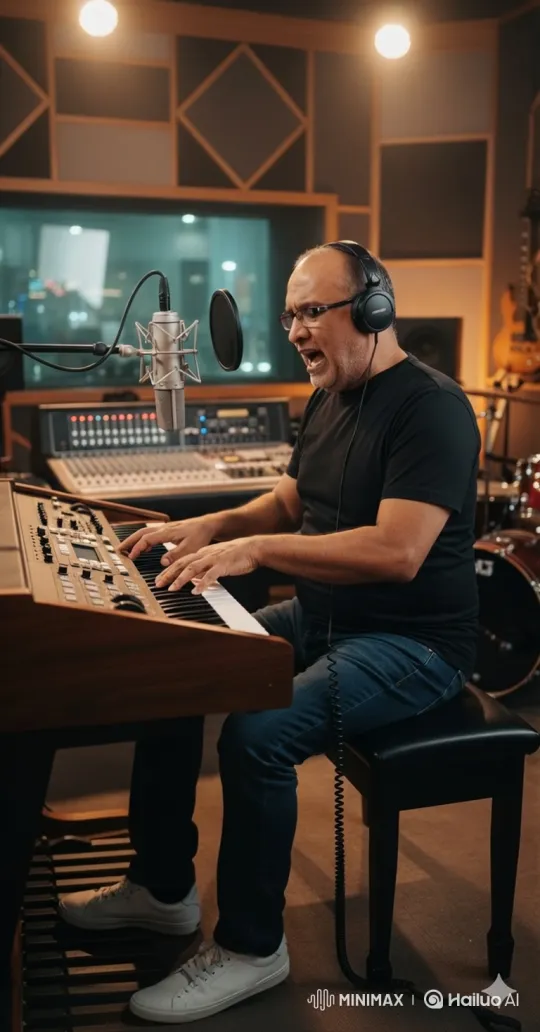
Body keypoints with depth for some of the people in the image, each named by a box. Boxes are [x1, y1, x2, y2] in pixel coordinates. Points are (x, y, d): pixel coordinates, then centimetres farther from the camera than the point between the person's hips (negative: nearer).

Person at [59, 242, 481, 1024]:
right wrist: (212, 527, 3)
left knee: (257, 732, -29)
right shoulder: (328, 401, 10)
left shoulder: (432, 407, -18)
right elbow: (289, 504, 21)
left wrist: (253, 550, -28)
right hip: (321, 618, 9)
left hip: (413, 641, -9)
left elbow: (397, 552, -29)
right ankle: (163, 889, 17)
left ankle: (250, 948, -3)